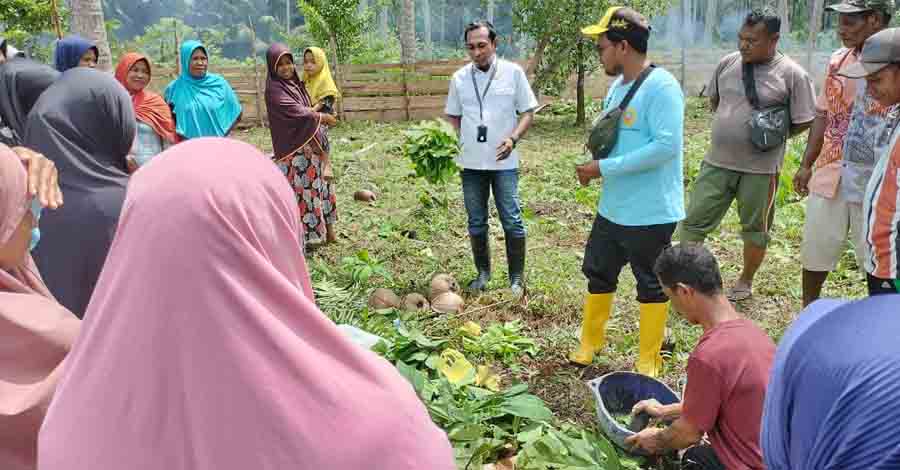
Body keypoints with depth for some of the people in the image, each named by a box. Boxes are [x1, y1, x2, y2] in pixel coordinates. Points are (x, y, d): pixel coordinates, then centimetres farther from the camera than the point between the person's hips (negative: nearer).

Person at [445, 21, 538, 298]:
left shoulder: (513, 72, -3)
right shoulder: (459, 77, 5)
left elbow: (527, 112, 0)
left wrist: (513, 138, -17)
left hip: (503, 162, -3)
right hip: (470, 163, 3)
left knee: (512, 221, 0)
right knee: (476, 223, 12)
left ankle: (516, 279, 12)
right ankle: (483, 274, 27)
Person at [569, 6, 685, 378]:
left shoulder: (661, 86, -18)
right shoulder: (617, 86, 9)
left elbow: (666, 145, -27)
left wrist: (605, 168, -24)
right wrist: (596, 164, -5)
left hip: (651, 213, -9)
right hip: (612, 208, 9)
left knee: (651, 287, 8)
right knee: (597, 274, 18)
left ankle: (648, 363, 25)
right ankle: (590, 343, 38)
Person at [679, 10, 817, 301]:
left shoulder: (792, 75, -9)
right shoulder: (727, 63, 3)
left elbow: (804, 122, -5)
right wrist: (730, 125, 7)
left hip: (760, 168, -3)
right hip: (716, 162, 4)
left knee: (755, 229, 13)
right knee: (693, 221, 4)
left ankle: (746, 282, 32)